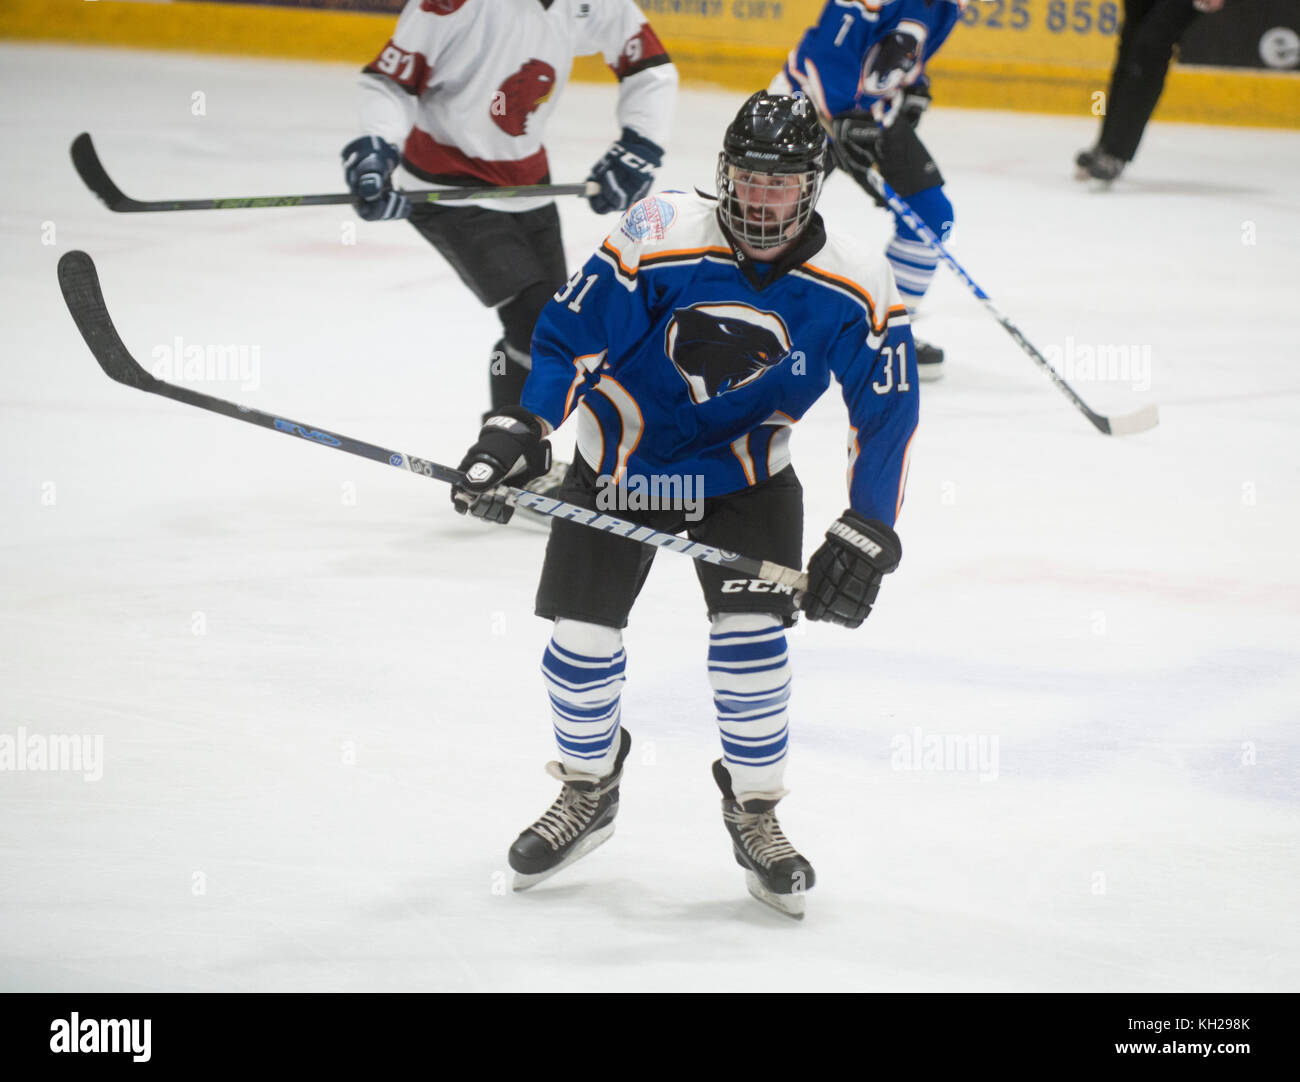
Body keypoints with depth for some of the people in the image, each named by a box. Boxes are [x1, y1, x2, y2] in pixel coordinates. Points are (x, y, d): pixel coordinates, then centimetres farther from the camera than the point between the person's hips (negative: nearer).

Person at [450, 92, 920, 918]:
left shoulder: (855, 290, -18)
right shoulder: (659, 242, -24)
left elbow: (889, 413, -10)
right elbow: (568, 335, -14)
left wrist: (867, 534, -16)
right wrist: (521, 432, -24)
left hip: (743, 476, 0)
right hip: (619, 465, 0)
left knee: (752, 635, -16)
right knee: (581, 641, -3)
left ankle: (756, 812, 6)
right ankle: (589, 793, 25)